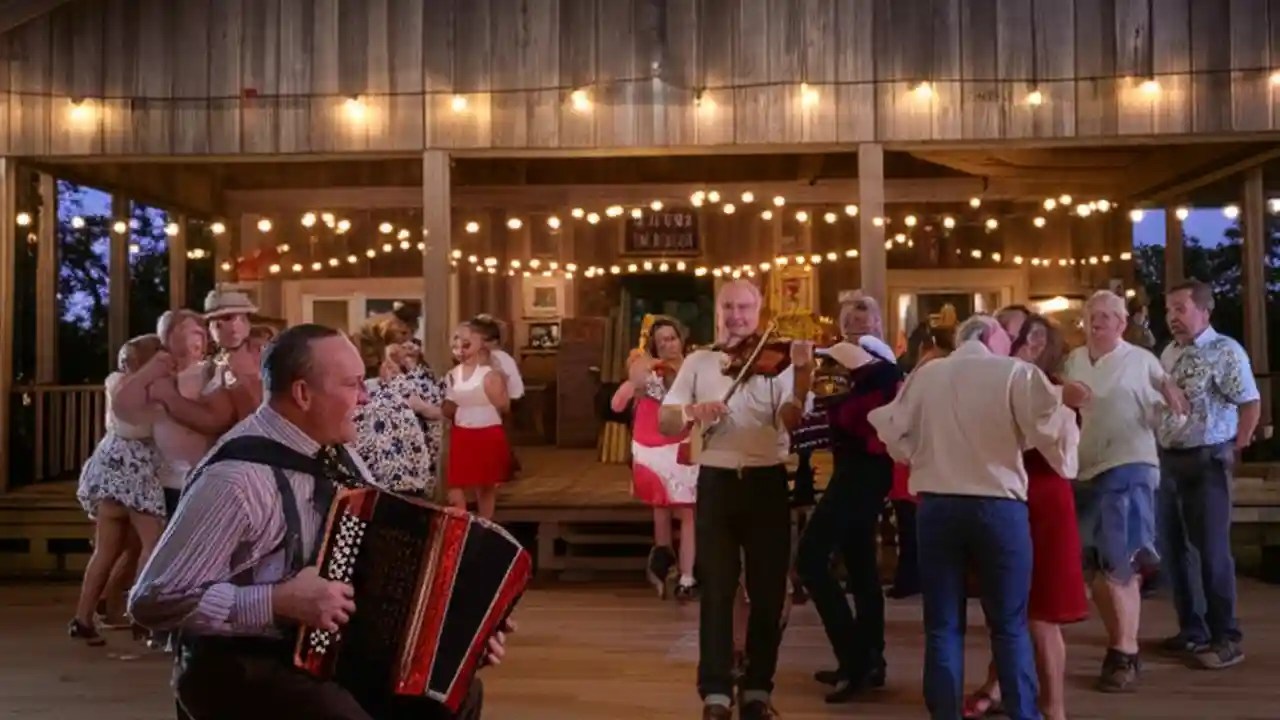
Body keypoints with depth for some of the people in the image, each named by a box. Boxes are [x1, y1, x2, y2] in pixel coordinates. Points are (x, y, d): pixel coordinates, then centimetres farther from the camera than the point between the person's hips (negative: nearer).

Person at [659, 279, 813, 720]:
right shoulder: (698, 363, 7)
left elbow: (791, 421, -14)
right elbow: (663, 422, 0)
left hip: (767, 484, 0)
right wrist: (691, 411, -21)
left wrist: (802, 373, -29)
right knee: (717, 589, 1)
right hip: (717, 484, 0)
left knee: (768, 590, 5)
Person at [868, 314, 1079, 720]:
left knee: (942, 625, 9)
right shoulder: (1015, 372, -4)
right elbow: (1050, 428, -9)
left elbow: (893, 433, 10)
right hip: (998, 505, -2)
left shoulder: (924, 375, 7)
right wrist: (1065, 464, 10)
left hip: (935, 505, 3)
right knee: (1010, 625, 9)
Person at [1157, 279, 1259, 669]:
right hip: (1167, 460, 7)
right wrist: (1158, 452, 8)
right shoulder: (1168, 354, 12)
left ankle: (1225, 639, 8)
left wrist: (1235, 449, -7)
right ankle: (1192, 630, 24)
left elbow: (1250, 404, -11)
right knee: (1174, 549, 12)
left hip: (1206, 461, -7)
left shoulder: (1225, 351, -9)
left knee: (1212, 550, -3)